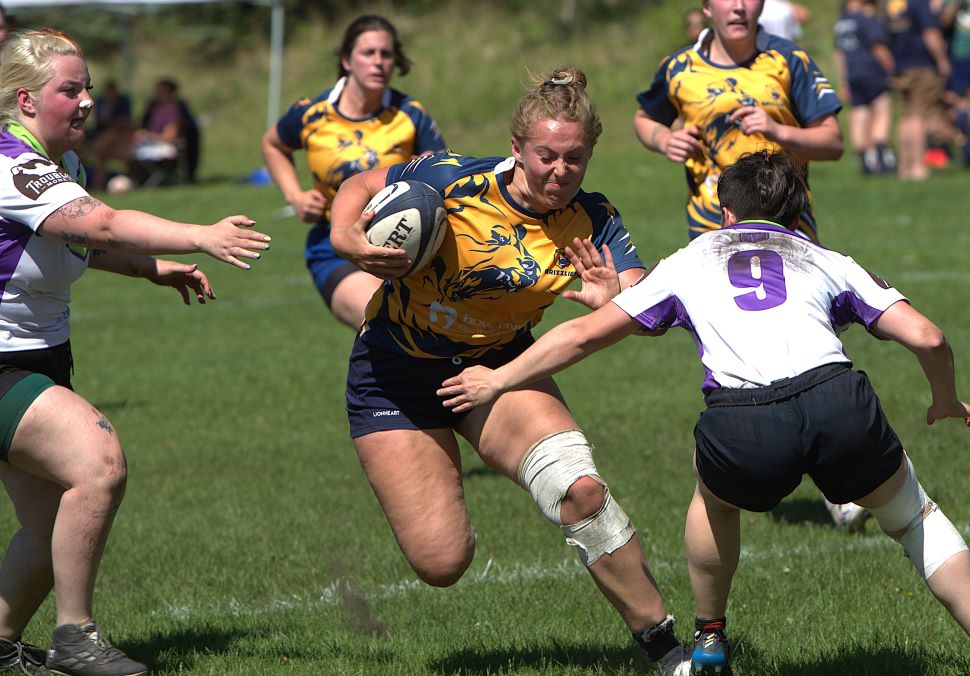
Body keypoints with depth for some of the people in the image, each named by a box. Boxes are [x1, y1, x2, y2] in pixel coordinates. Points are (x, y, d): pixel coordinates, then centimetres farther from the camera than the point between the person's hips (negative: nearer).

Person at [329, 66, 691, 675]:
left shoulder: (593, 221, -13)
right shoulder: (453, 181, -22)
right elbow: (359, 187, -6)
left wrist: (615, 299, -42)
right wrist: (348, 243, -27)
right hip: (397, 379, -2)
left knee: (580, 489, -25)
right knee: (442, 564, -9)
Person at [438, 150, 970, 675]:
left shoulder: (691, 260, 29)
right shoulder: (827, 261, 28)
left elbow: (585, 334, 30)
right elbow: (926, 336, 17)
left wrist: (498, 380, 43)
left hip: (741, 429, 0)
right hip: (839, 407, 0)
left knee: (716, 494, 35)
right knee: (912, 515, 26)